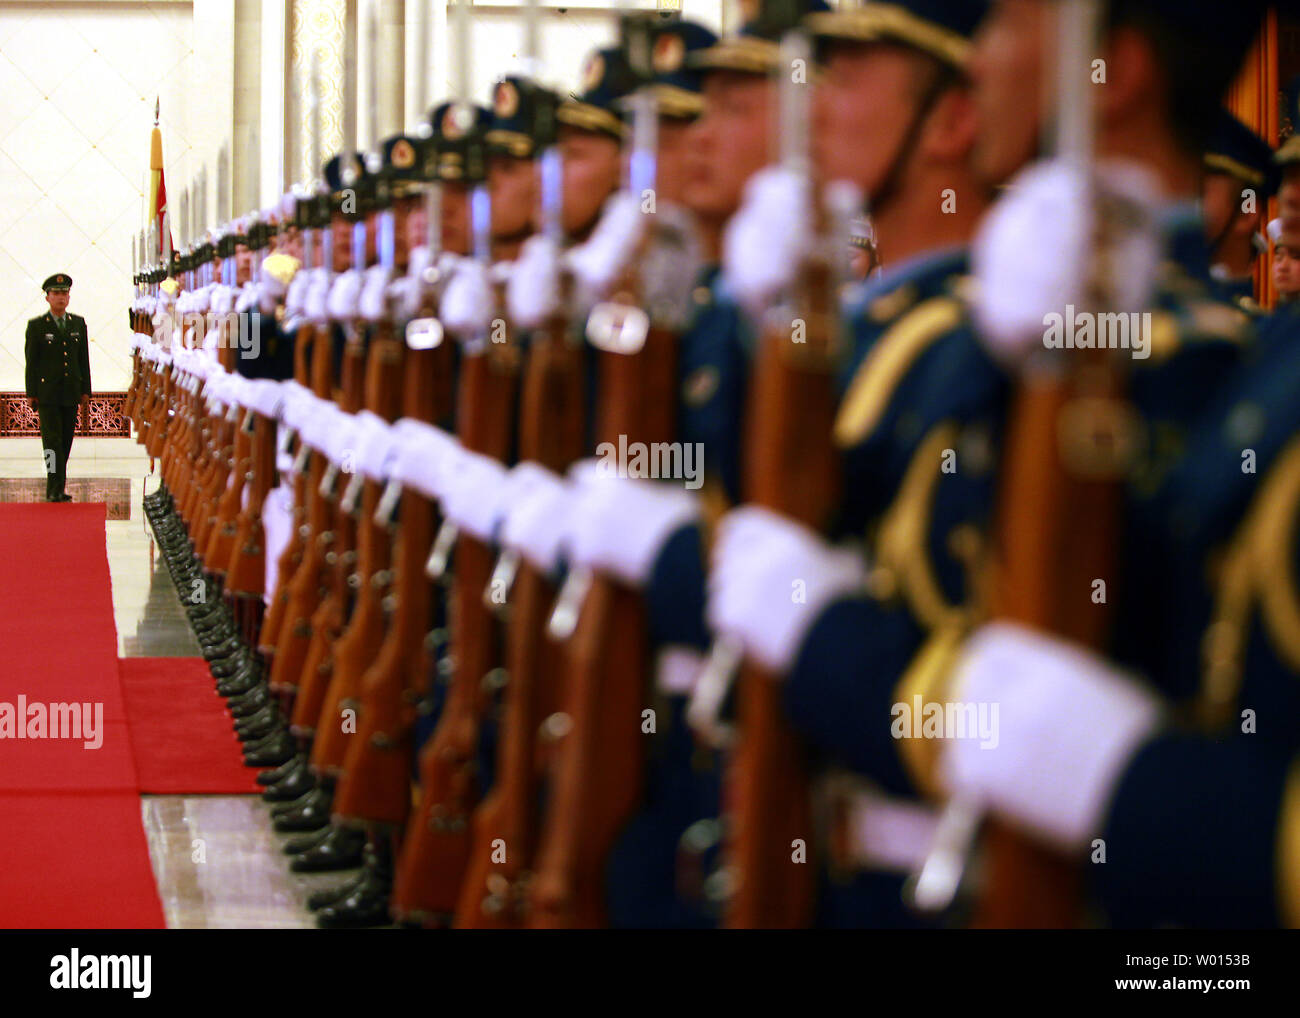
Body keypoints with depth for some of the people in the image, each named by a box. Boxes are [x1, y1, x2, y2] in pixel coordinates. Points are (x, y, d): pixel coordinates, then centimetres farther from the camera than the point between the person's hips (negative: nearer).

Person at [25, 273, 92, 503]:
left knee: (66, 441, 6)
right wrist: (32, 394, -5)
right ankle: (55, 490, -12)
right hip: (47, 394, -4)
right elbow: (31, 361, -1)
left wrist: (85, 392, 8)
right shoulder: (36, 326, 0)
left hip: (71, 394, 4)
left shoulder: (78, 323, 11)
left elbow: (84, 359, 13)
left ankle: (55, 490, 13)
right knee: (53, 441, -9)